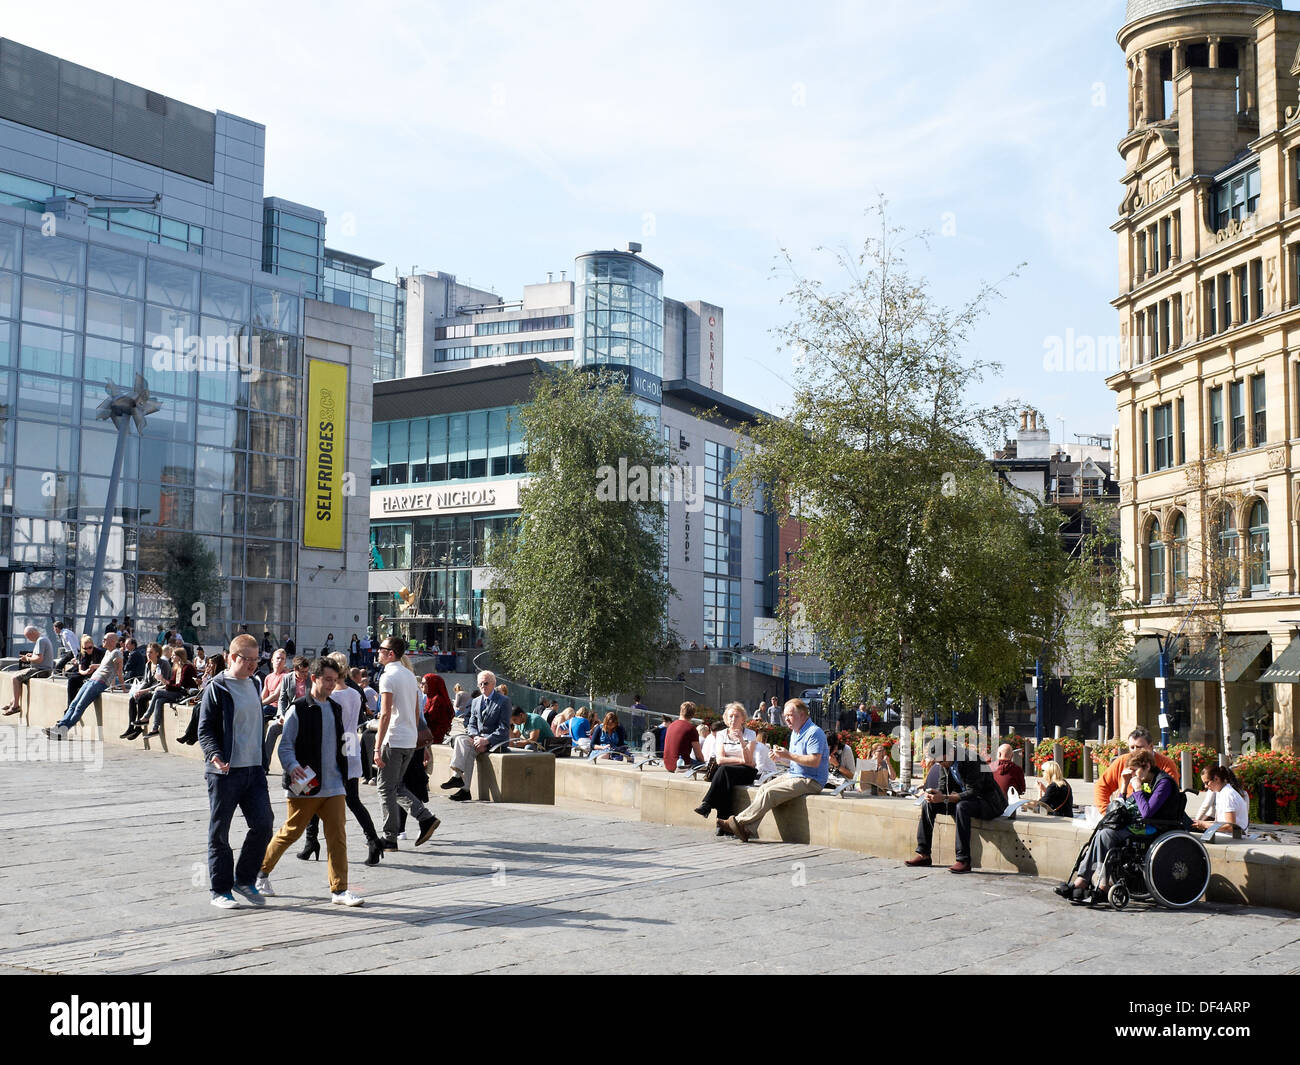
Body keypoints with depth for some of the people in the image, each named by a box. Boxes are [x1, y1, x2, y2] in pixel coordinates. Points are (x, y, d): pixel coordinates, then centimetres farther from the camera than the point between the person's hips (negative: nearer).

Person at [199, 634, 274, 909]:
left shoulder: (253, 685, 14)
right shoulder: (217, 688, -7)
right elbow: (205, 729, -9)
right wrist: (214, 755, -26)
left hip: (253, 768, 6)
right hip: (224, 772, -6)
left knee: (263, 823, -1)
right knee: (219, 831, 3)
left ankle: (245, 880, 16)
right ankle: (220, 890, 14)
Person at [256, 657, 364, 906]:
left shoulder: (336, 708, 12)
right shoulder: (298, 709, -7)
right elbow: (285, 746, -10)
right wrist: (293, 767, -27)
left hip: (333, 786, 5)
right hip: (304, 787, -5)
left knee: (337, 835, -3)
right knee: (290, 832, 8)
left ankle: (339, 890, 1)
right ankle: (261, 872, 31)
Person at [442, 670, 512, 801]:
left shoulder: (503, 701, -4)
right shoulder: (476, 702, 17)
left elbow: (503, 729, -10)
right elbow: (471, 725, 13)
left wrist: (486, 740, -22)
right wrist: (476, 737, -10)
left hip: (496, 741, -6)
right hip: (478, 738, 6)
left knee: (469, 750, -30)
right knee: (460, 739, -25)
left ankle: (465, 789, -32)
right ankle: (457, 775, -36)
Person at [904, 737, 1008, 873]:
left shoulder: (971, 759, -27)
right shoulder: (944, 761, -2)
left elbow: (973, 792, -30)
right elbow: (943, 786, 4)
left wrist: (945, 798, -38)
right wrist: (935, 794, -20)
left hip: (987, 801, -8)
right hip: (963, 798, 8)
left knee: (962, 807, -38)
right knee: (928, 804, -4)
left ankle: (964, 860, -36)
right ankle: (923, 854, -2)